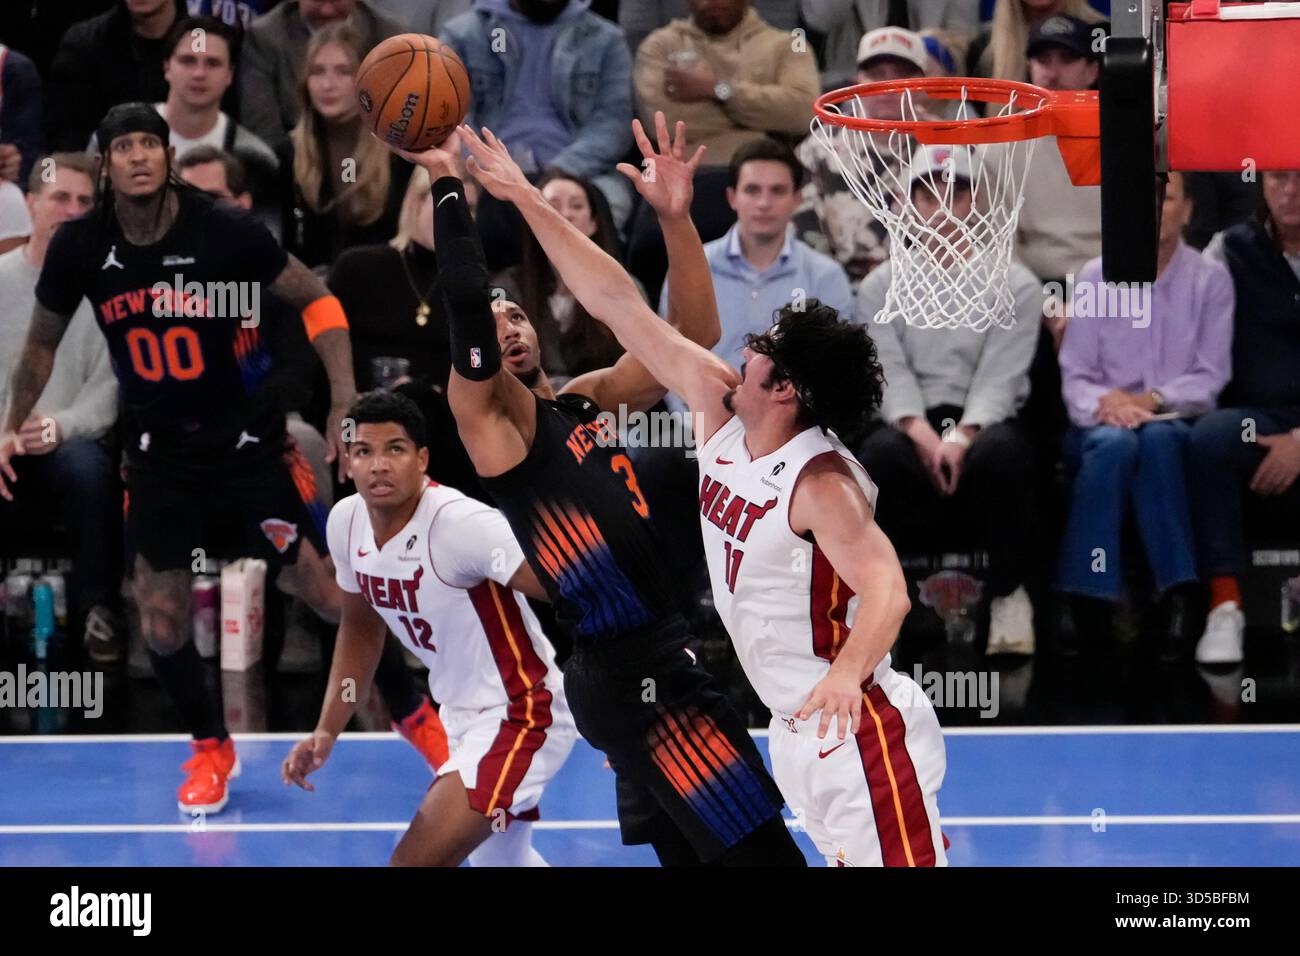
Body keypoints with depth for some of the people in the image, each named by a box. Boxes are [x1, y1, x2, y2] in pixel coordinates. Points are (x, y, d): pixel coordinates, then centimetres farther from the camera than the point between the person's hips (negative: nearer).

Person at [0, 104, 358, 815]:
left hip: (250, 442, -3)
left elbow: (315, 301, -6)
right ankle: (210, 750, 28)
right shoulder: (79, 248, -9)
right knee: (161, 620, 4)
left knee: (324, 593, -5)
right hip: (159, 455, 3)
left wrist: (345, 403, -13)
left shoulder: (226, 231, -19)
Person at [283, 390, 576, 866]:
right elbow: (362, 626, 15)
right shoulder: (346, 522, -3)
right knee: (501, 862, 25)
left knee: (413, 862, -20)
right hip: (463, 719, 9)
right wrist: (327, 731, 8)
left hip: (517, 717, -9)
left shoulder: (462, 523, -26)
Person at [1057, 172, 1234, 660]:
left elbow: (1211, 378, -1)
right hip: (1103, 424, 1)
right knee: (1114, 443, -36)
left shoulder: (1211, 279, 6)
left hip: (1177, 424, -1)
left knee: (1157, 438, -37)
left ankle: (1179, 597, -40)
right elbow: (1074, 376, 4)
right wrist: (1105, 402, -19)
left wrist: (1153, 400, -18)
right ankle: (1089, 605, -41)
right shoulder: (1094, 278, 8)